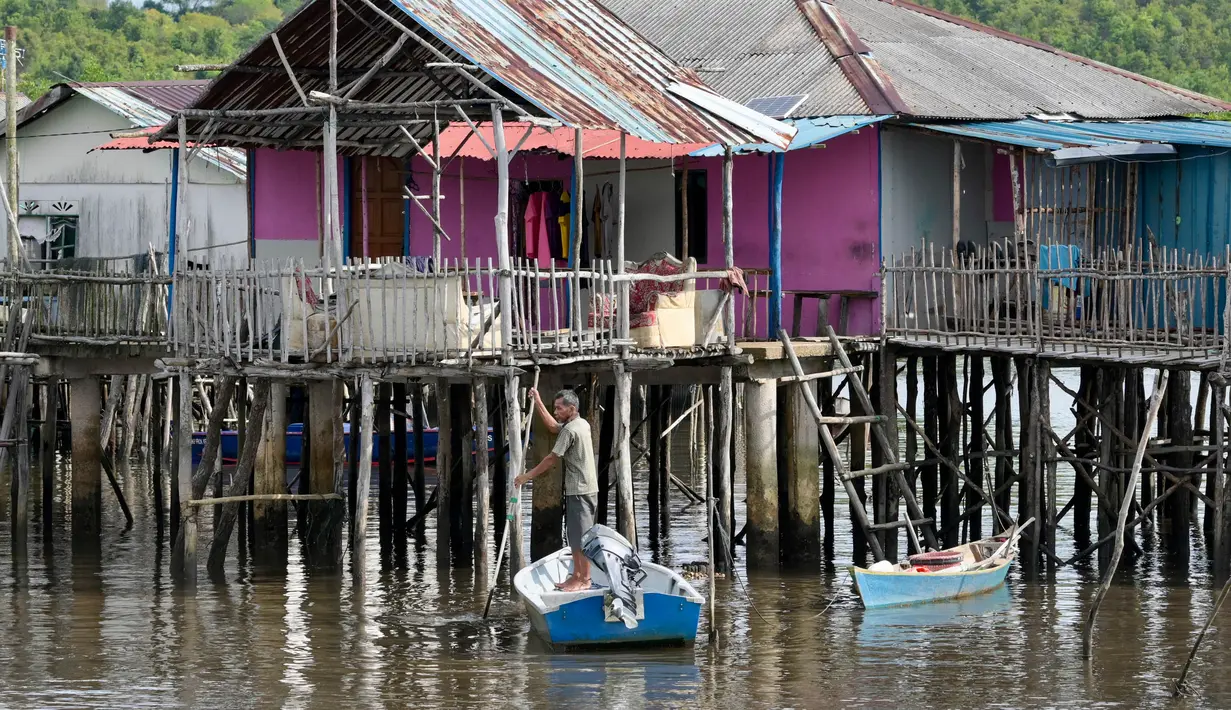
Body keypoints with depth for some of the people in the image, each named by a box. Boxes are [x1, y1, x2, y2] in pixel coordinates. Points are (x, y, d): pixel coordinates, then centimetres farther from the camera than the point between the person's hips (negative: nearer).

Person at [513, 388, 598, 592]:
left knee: (582, 537, -6)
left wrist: (527, 476, -8)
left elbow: (551, 459, -16)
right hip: (580, 489, 10)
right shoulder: (582, 424, 12)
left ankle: (585, 580, -3)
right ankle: (576, 576, 19)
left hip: (580, 491, -10)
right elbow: (553, 427, 26)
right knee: (575, 537, 14)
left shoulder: (570, 430, -17)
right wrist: (538, 403, 24)